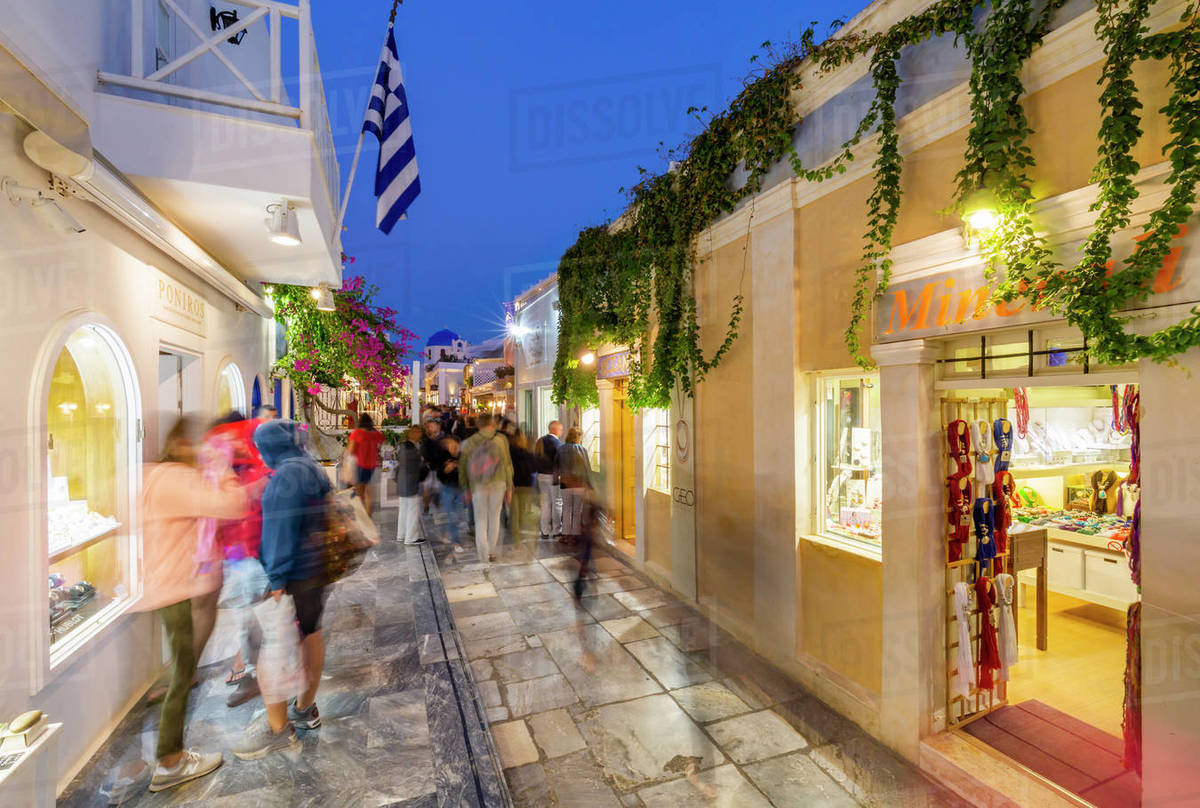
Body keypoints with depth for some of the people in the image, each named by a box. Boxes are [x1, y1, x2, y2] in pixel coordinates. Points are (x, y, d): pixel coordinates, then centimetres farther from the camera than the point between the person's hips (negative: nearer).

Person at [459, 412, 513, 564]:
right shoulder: (501, 440, -5)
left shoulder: (469, 442, -1)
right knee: (494, 517, 18)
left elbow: (463, 467, 3)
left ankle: (483, 557, 6)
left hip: (477, 486, 0)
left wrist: (466, 489, 13)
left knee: (481, 520, 10)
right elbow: (507, 464, -3)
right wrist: (509, 487, 5)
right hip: (498, 484, 0)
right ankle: (492, 552, 26)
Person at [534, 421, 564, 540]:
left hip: (541, 475, 6)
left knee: (545, 503, 11)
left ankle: (545, 531, 14)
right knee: (557, 503, 4)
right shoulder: (557, 443, -14)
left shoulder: (539, 441, 8)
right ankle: (557, 530, 10)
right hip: (554, 476, -6)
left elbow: (535, 458, 12)